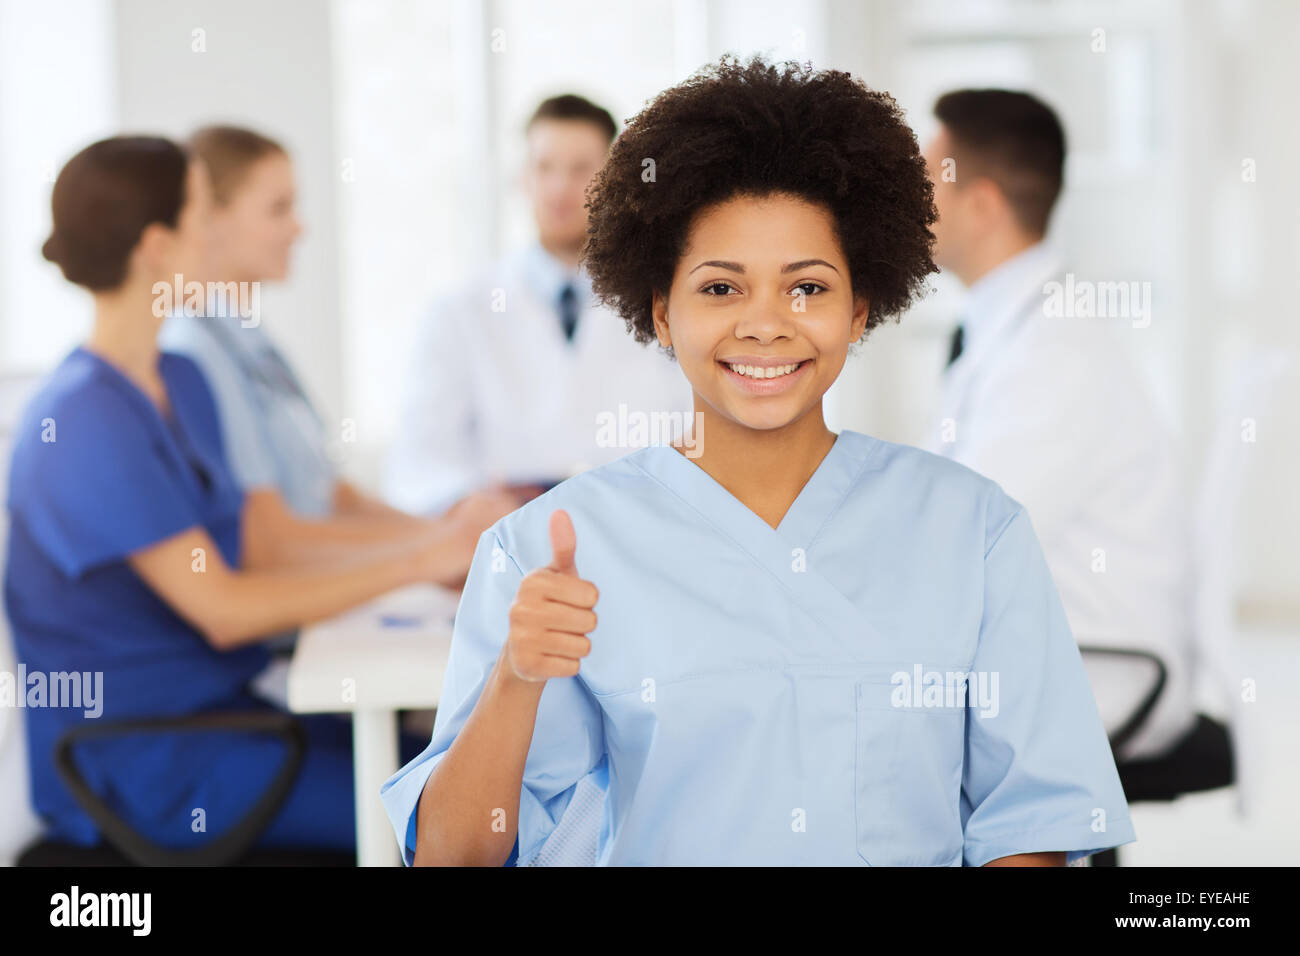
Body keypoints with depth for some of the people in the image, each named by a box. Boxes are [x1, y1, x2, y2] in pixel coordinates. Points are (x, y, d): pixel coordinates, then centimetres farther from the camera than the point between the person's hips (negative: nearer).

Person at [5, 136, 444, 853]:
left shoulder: (181, 384, 12)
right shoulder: (83, 420, -18)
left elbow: (263, 550, 10)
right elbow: (223, 609, -20)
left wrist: (441, 548, -2)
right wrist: (417, 562, -17)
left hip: (218, 706, 9)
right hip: (134, 764, -9)